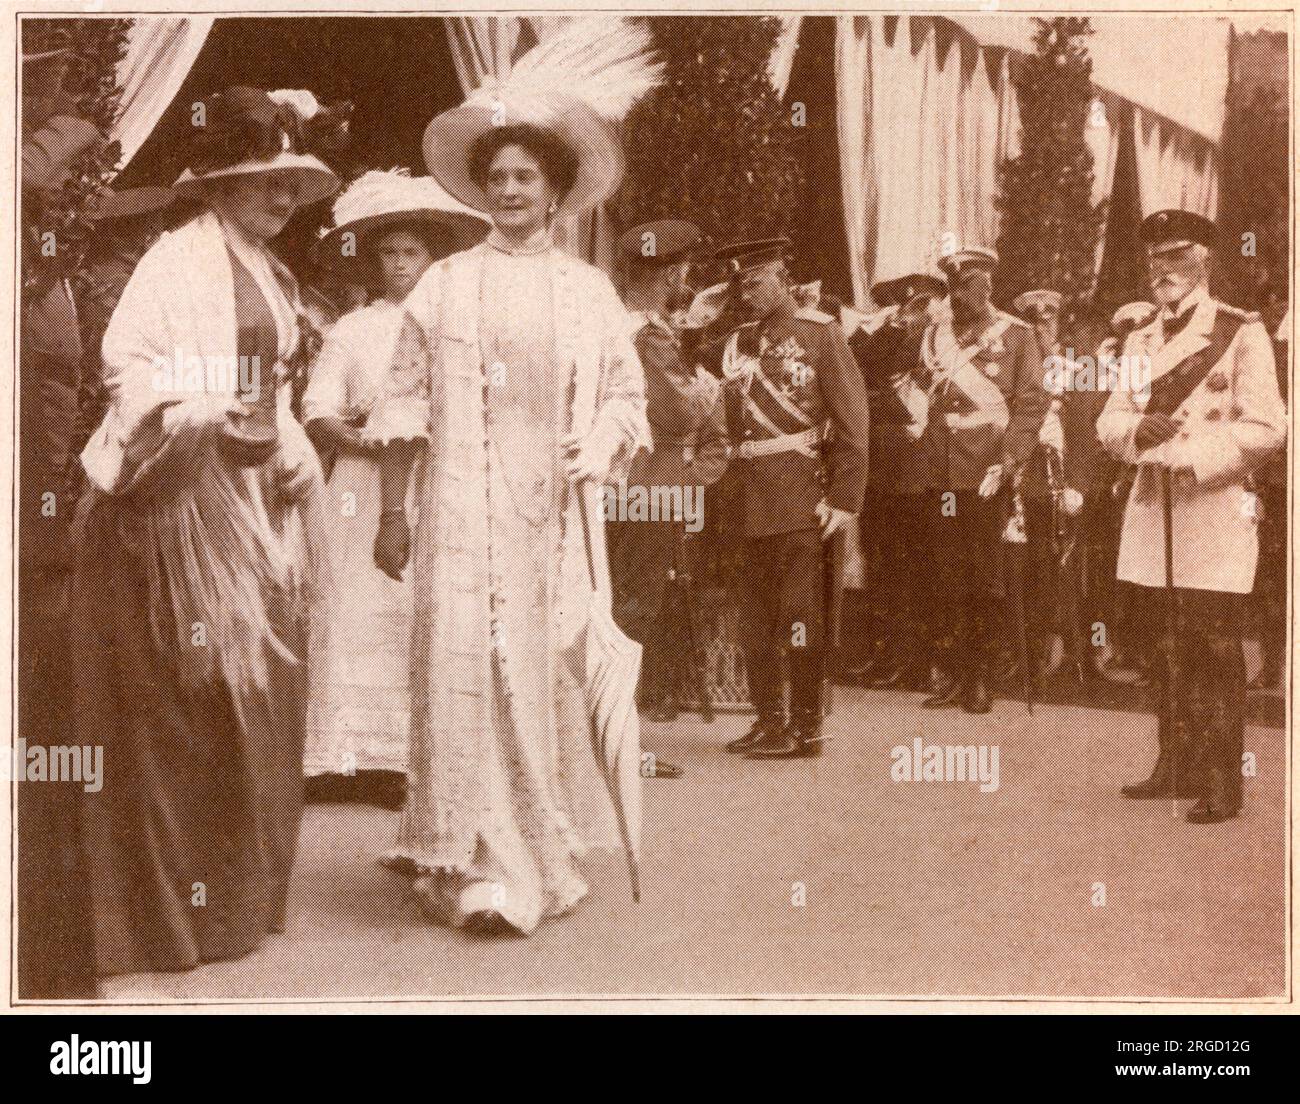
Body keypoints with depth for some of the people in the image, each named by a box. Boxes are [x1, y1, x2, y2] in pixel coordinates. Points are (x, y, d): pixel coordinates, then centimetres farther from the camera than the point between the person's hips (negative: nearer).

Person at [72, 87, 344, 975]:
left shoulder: (278, 278, 18)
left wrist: (293, 451, 8)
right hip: (181, 495, -8)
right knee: (179, 702, -4)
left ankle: (237, 893, 20)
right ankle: (166, 908, 5)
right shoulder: (179, 259, -6)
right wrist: (192, 406, -34)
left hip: (258, 498, 8)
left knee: (258, 695, 9)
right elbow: (126, 360, -18)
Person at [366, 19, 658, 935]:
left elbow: (627, 394, 11)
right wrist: (392, 512, 1)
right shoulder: (445, 286, 9)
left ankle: (538, 852, 17)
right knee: (466, 671, -9)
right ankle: (480, 868, -4)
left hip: (551, 515, 1)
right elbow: (406, 402, 7)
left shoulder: (589, 292, 12)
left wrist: (596, 451, -10)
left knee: (546, 672, 2)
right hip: (462, 511, -1)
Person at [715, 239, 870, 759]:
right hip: (750, 502, 6)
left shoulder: (820, 332, -1)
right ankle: (768, 721, 20)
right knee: (755, 618, 9)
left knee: (801, 611, -4)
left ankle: (806, 729, 4)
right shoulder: (736, 344, 16)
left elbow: (852, 420, -6)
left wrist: (845, 498, -12)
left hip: (801, 497, -6)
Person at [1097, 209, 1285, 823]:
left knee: (1216, 647, -5)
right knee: (1172, 646, 13)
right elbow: (1109, 421, 12)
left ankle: (1222, 782, 2)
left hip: (1216, 506, -6)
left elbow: (1266, 426, -9)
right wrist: (1137, 429, -12)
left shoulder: (1242, 333, -4)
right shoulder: (1140, 342, 15)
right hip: (1154, 508, 6)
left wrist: (1195, 461, -20)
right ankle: (1176, 767, 23)